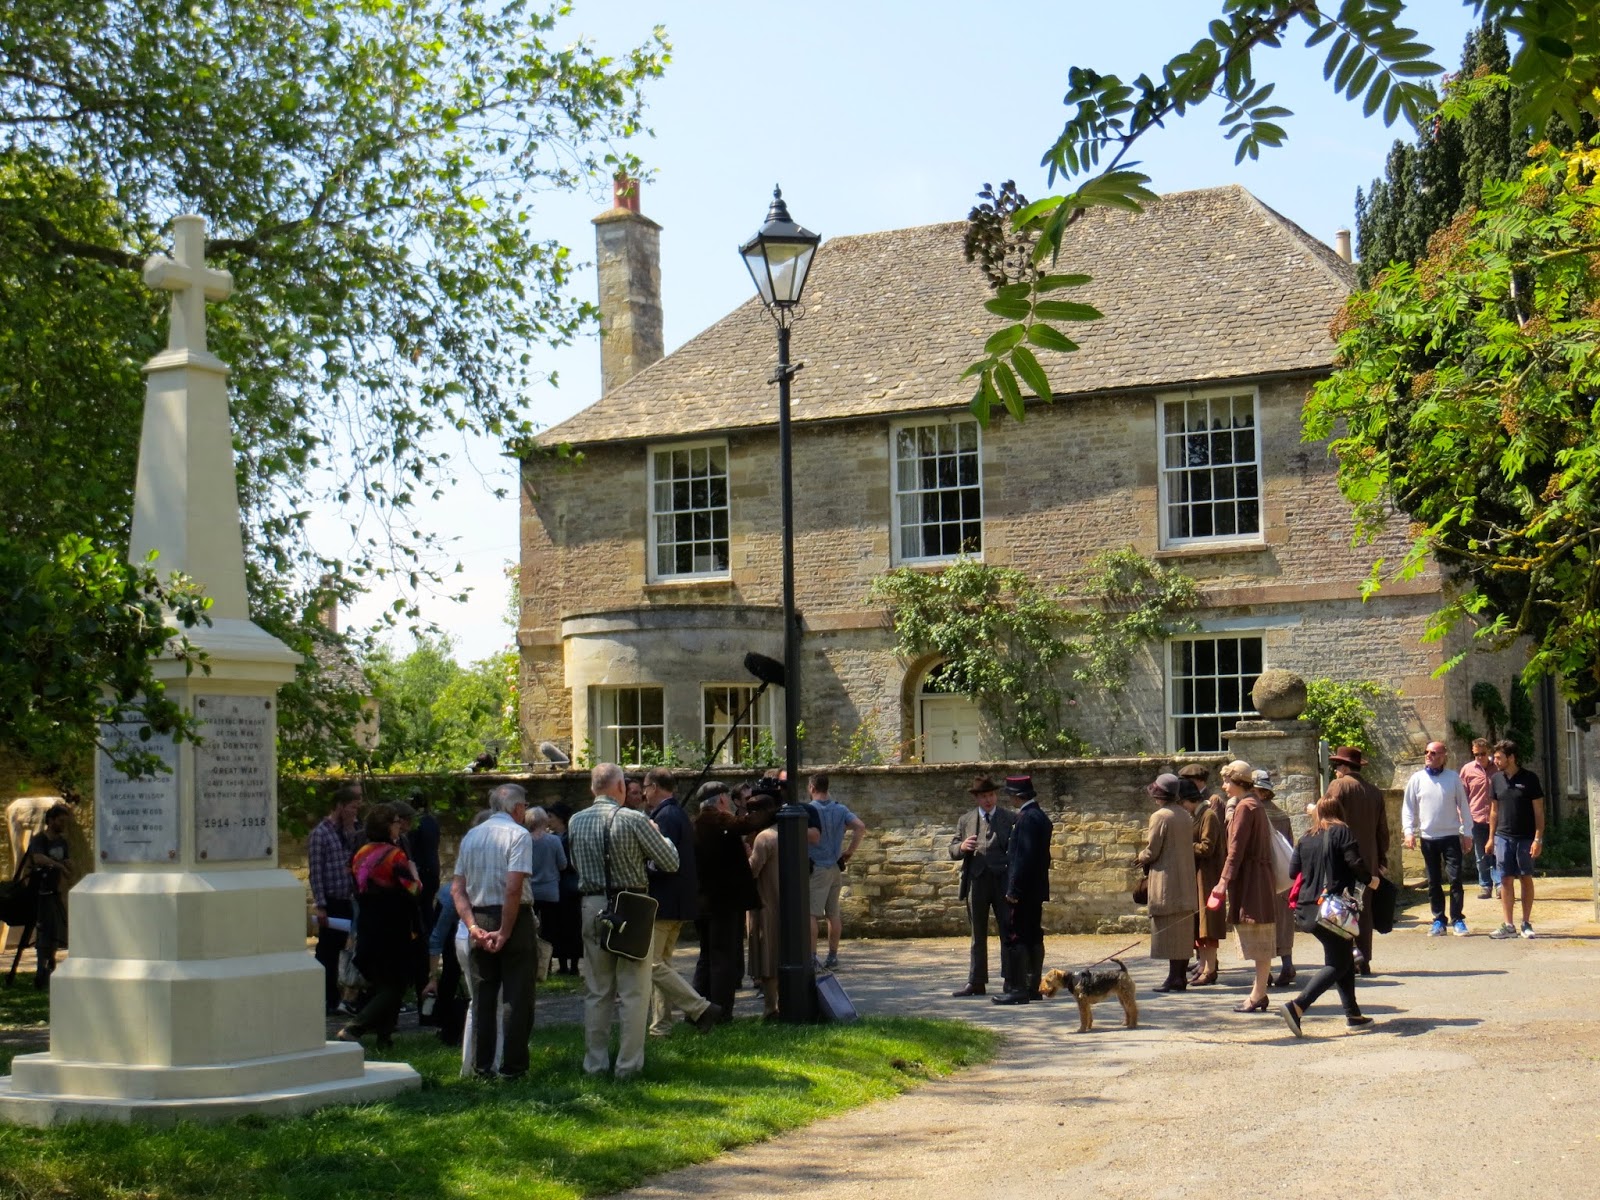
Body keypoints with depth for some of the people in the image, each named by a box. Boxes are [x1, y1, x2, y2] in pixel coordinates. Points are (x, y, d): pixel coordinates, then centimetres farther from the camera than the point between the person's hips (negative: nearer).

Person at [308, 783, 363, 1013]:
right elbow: (315, 873, -13)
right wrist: (320, 907, -15)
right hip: (330, 902, -7)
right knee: (327, 952, 1)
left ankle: (333, 1000, 17)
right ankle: (326, 1001, 7)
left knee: (336, 951, 11)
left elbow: (354, 861, 9)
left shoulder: (348, 832, 12)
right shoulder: (320, 834, -10)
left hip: (345, 902, 7)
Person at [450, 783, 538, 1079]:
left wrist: (473, 927, -2)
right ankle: (512, 1067, 2)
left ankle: (481, 1067, 14)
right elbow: (514, 888, -19)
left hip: (480, 921, 6)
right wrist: (505, 932, -15)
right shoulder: (518, 835, -9)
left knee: (482, 997, 12)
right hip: (514, 919, -5)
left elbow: (457, 890, 5)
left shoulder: (470, 836, 10)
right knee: (516, 998, 2)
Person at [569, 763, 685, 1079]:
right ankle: (628, 1064, 3)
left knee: (596, 991, 13)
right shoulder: (634, 820, -11)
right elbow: (670, 862, -5)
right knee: (633, 991, 3)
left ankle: (595, 1062, 16)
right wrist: (658, 835, 13)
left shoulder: (576, 822, 3)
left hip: (592, 907, 4)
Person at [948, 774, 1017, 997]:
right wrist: (961, 847, -12)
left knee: (1008, 932, 0)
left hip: (1003, 881, -2)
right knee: (978, 935, 7)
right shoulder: (966, 820, 11)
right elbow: (952, 850, 11)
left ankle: (1011, 980, 5)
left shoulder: (1010, 819, 6)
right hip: (976, 882, 2)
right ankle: (976, 982, 10)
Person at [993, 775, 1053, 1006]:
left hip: (1024, 891, -10)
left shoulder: (1028, 818, -17)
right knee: (1034, 937, 12)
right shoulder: (1040, 816, 14)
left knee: (1017, 939, -8)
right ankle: (1033, 987, 17)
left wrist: (1014, 889, -20)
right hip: (1037, 889, 10)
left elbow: (1024, 856, -22)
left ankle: (1018, 990, -9)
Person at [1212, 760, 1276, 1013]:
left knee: (1260, 944, -8)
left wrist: (1225, 880, -18)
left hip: (1250, 879, -10)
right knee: (1260, 944, 12)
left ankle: (1257, 996, -6)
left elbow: (1236, 848, -18)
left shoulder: (1245, 807, -14)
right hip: (1259, 878, 10)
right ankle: (1259, 993, 16)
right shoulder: (1255, 805, 17)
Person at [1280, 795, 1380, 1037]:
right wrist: (1370, 880, 4)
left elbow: (1293, 870, 9)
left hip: (1309, 909, 7)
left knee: (1344, 959, 19)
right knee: (1338, 964, -5)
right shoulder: (1342, 832, -5)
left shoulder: (1306, 838, 10)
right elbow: (1355, 862, -14)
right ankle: (1297, 1006, -22)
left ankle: (1353, 1013, 20)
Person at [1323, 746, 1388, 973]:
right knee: (1364, 910, 10)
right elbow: (1383, 831, 16)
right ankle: (1363, 960, 12)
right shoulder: (1374, 792, 13)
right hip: (1368, 860, 6)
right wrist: (1381, 860, 21)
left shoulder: (1338, 786, -6)